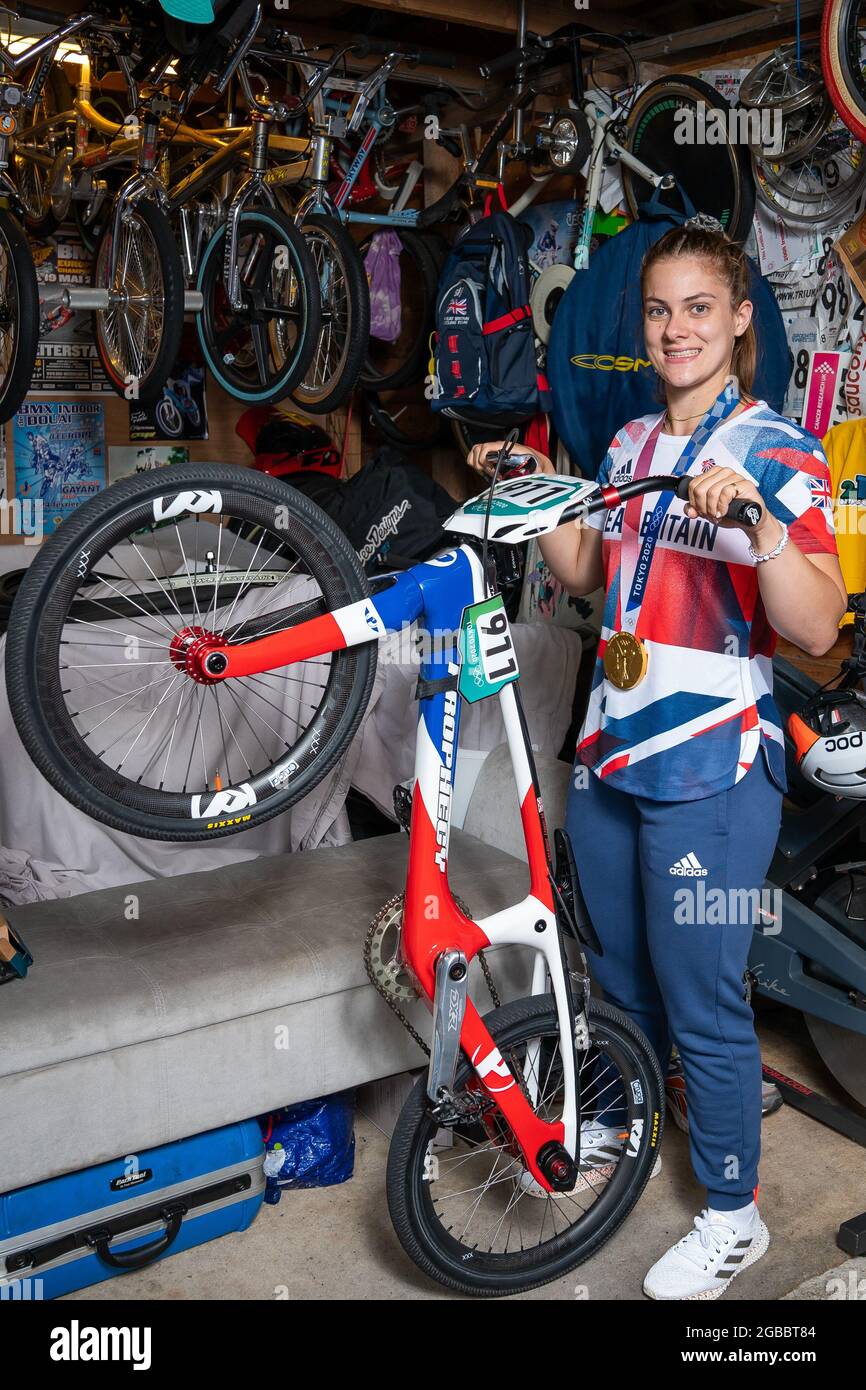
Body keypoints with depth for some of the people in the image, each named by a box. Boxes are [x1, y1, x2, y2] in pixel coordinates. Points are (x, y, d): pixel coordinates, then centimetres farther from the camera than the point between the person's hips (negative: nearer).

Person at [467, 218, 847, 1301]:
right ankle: (614, 1139, 45)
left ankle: (732, 1217, 25)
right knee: (621, 980, 22)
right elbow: (587, 576, 19)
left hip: (712, 771, -6)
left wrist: (757, 519, -31)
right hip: (610, 753, 7)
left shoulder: (776, 451, -9)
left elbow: (818, 630, -18)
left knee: (702, 1004, 3)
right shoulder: (630, 443, 11)